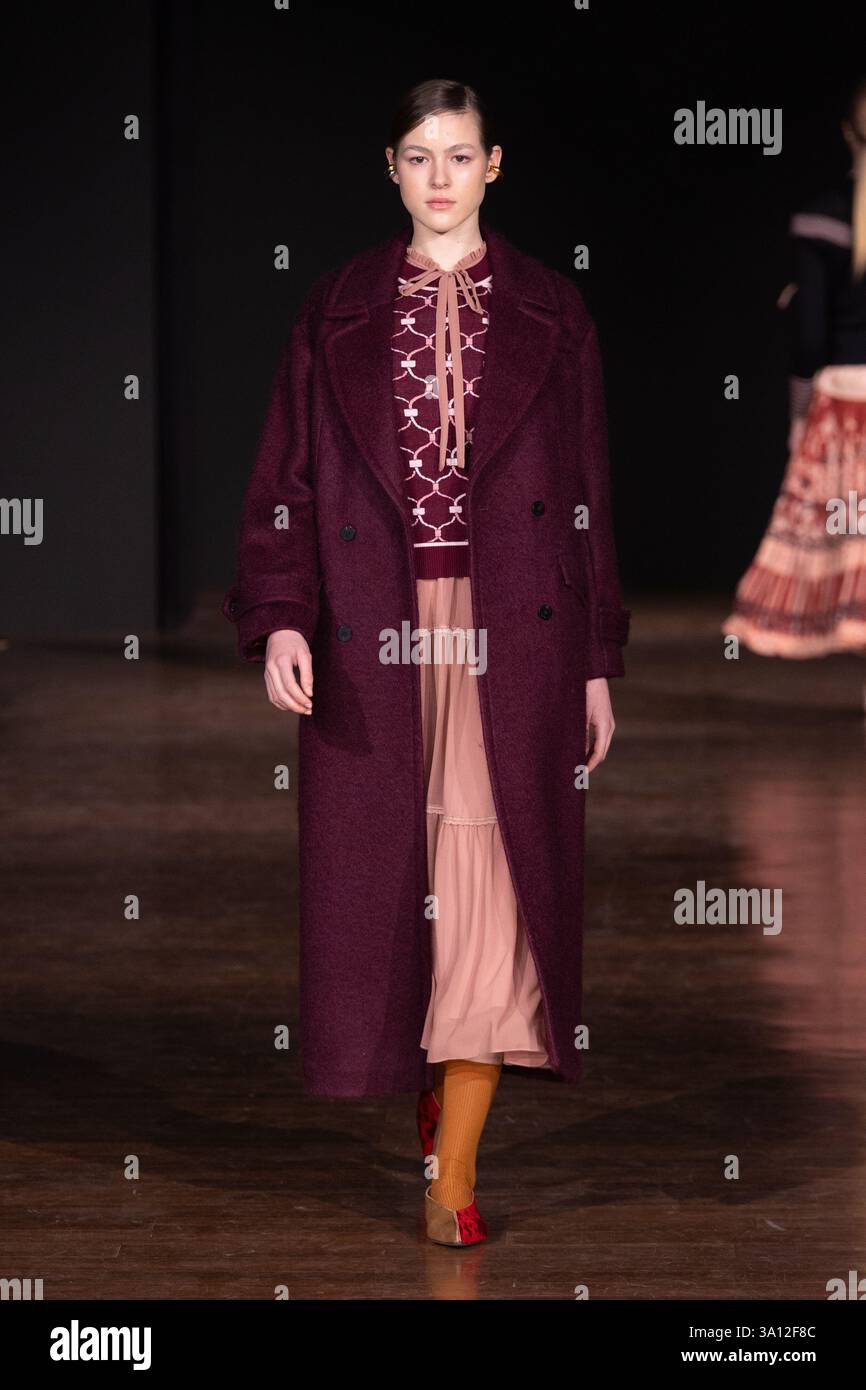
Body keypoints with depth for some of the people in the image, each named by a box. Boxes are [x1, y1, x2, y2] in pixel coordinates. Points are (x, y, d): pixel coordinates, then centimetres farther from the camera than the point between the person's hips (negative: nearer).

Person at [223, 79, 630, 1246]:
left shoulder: (550, 312, 6)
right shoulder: (339, 311, 7)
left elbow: (588, 494, 7)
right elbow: (287, 478, 4)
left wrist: (597, 664, 3)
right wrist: (278, 618, -11)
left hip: (512, 639, -1)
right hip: (376, 639, 1)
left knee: (494, 886, -6)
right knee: (387, 881, 4)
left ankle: (455, 1170, -3)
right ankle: (433, 1091, 27)